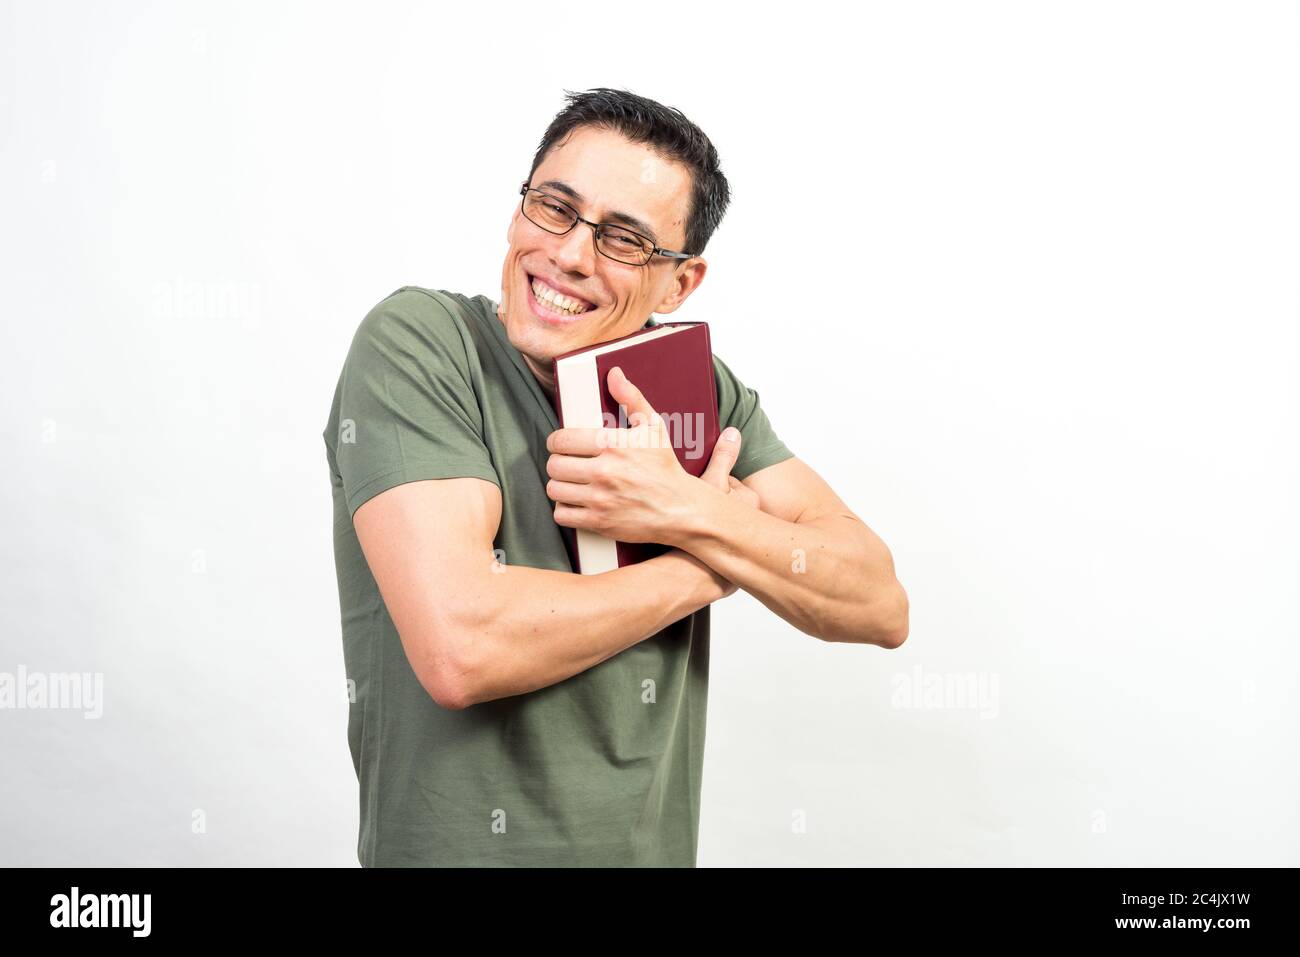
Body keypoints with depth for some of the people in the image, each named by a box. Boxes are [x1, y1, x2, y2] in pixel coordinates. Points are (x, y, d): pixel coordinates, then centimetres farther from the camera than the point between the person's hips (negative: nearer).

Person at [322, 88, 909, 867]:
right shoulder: (419, 342, -18)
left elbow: (880, 606, -9)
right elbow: (460, 649, -29)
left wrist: (687, 512, -24)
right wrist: (707, 568, -17)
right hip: (455, 845, -4)